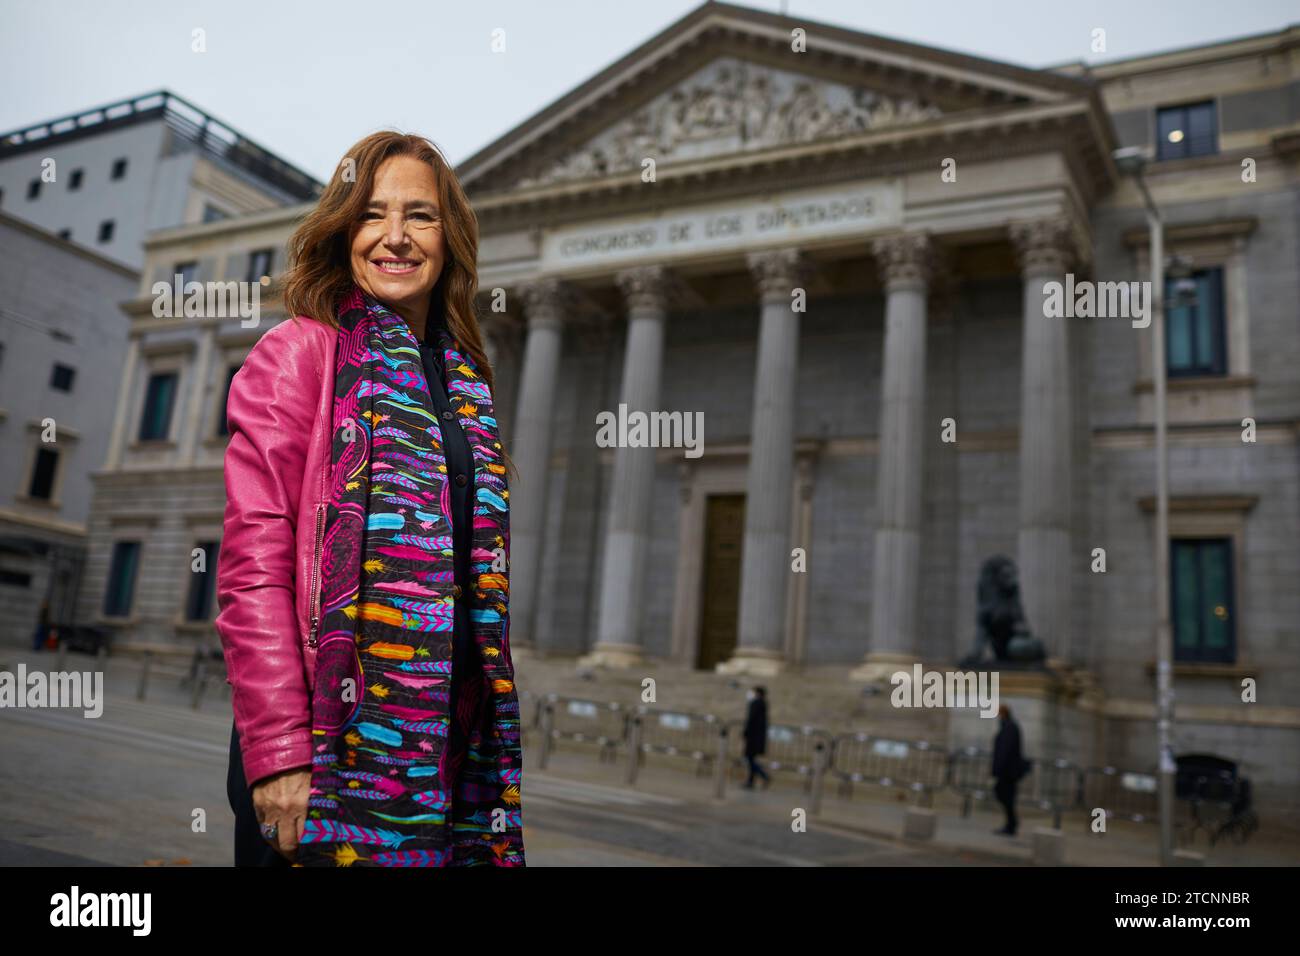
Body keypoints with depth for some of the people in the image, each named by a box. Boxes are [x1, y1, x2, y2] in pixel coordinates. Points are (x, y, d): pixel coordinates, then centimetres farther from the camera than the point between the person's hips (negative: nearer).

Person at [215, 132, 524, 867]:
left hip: (453, 736, 5)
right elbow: (254, 570, -11)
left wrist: (494, 717, 12)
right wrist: (278, 752, -17)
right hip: (335, 740, -5)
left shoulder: (464, 373, 13)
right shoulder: (297, 353, -5)